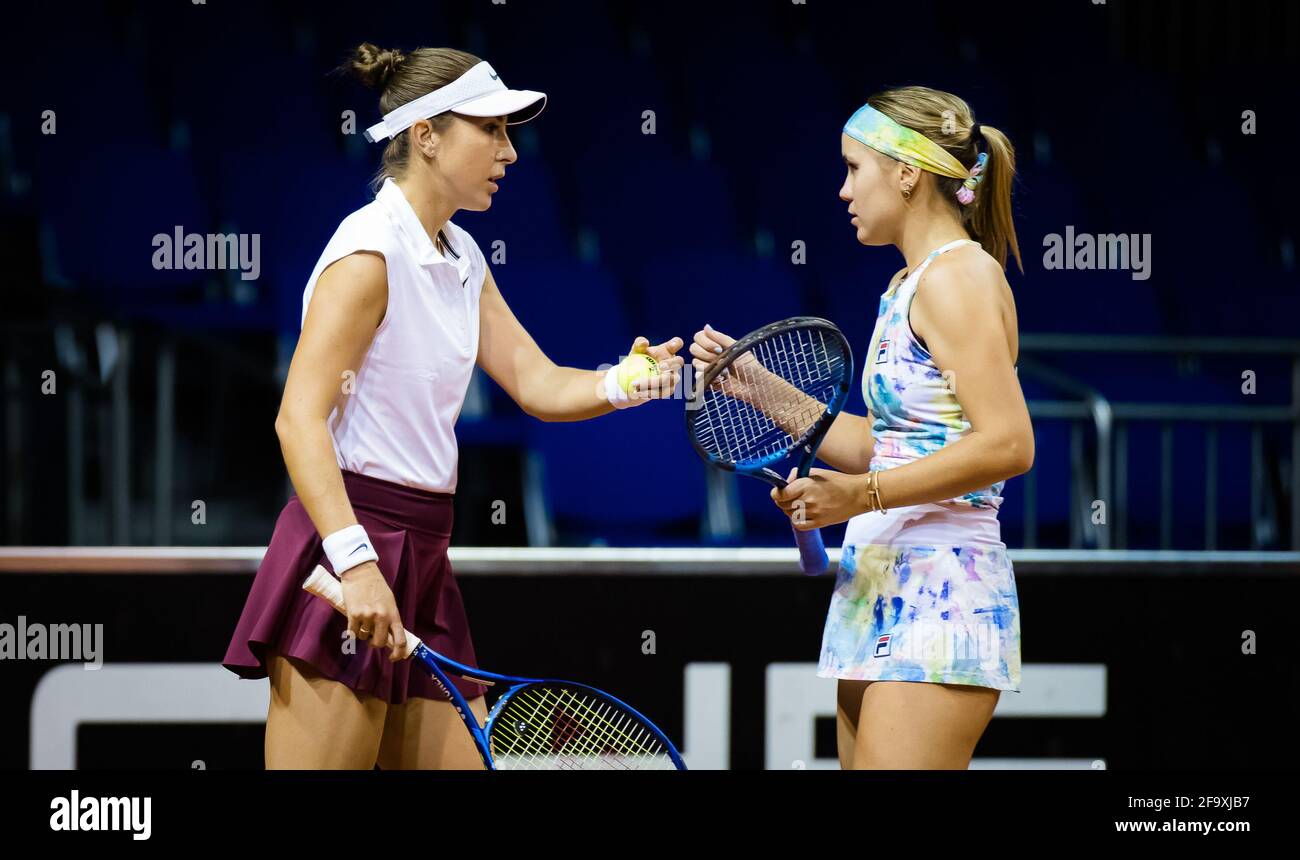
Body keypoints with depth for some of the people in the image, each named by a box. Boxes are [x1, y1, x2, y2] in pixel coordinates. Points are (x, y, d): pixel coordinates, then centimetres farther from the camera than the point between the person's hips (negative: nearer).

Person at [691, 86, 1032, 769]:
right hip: (882, 591, 10)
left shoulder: (959, 277, -11)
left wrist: (862, 495, -23)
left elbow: (1009, 444, -20)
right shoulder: (907, 286, 20)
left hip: (941, 594, -10)